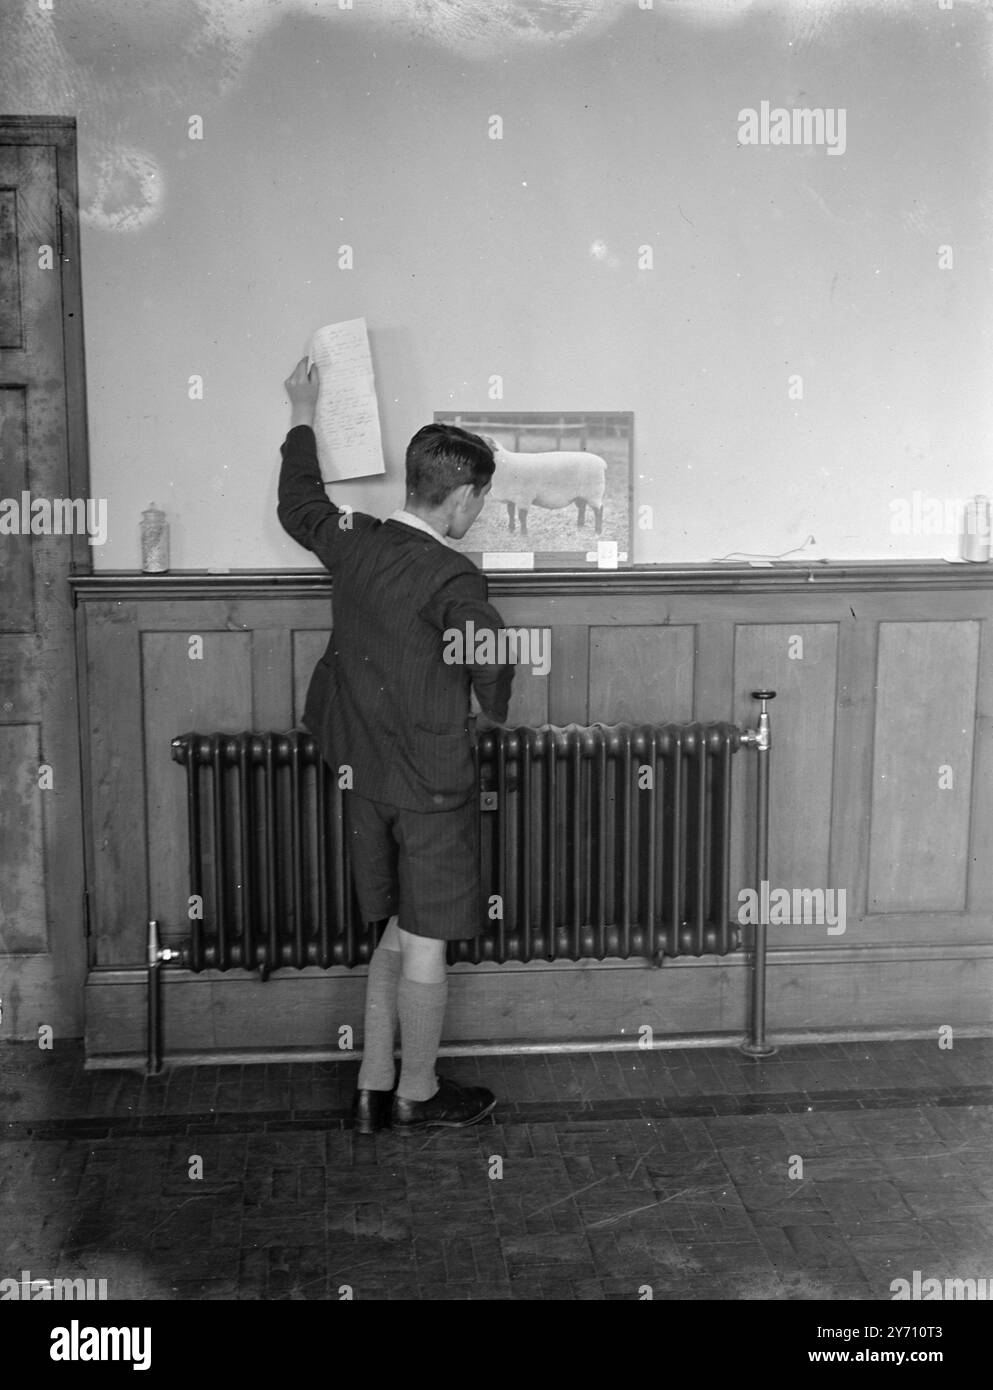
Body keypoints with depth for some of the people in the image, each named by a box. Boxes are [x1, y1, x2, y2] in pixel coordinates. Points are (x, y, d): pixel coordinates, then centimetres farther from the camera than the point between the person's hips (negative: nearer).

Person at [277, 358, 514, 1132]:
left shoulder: (351, 542, 0)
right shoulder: (453, 580, -20)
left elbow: (298, 504, 21)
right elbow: (493, 671, -13)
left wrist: (304, 419, 33)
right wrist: (493, 715, 10)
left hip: (365, 774, 7)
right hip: (433, 784, -7)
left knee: (399, 932, 18)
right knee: (426, 943, 7)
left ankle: (373, 1090, 24)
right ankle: (417, 1095, 22)